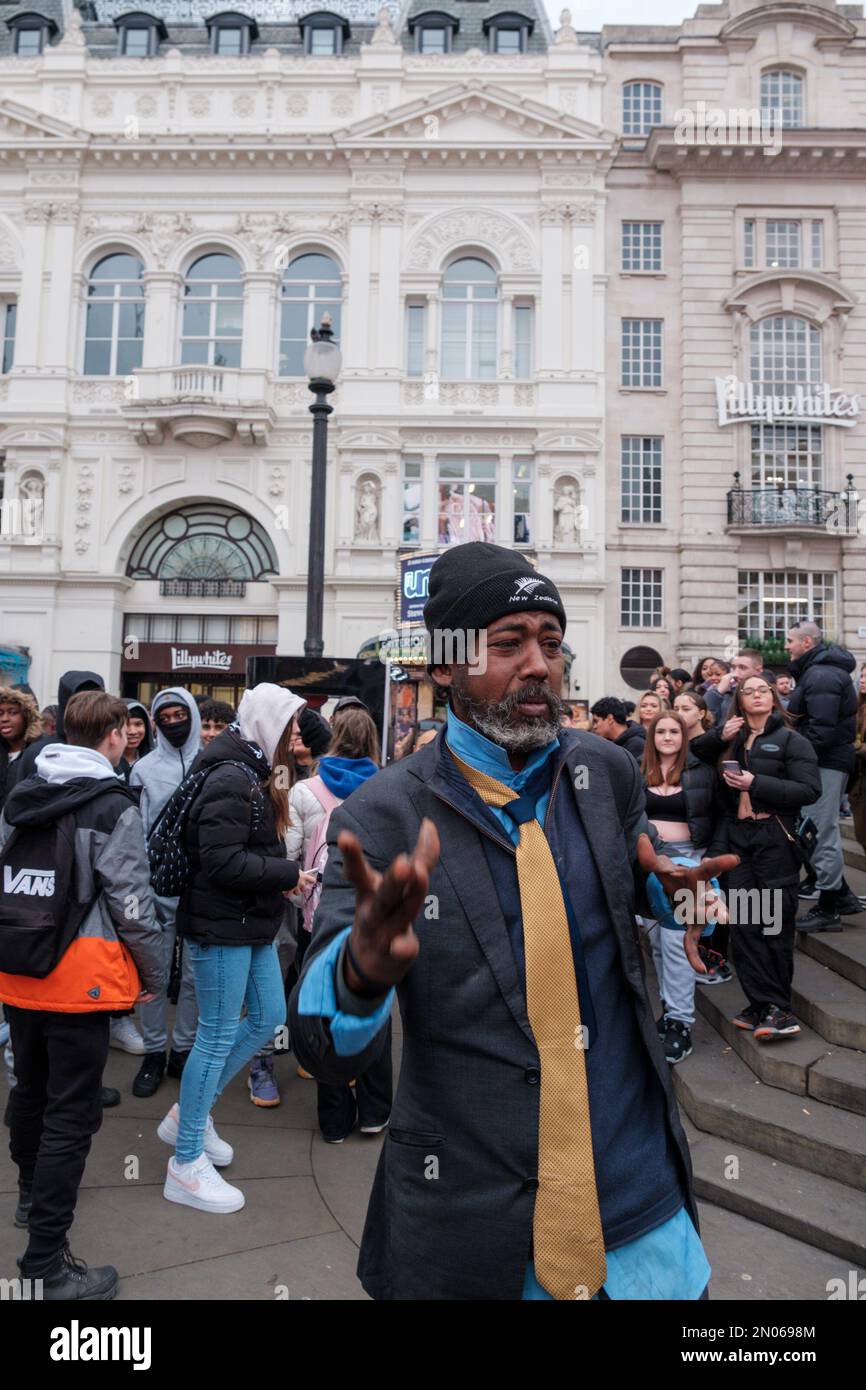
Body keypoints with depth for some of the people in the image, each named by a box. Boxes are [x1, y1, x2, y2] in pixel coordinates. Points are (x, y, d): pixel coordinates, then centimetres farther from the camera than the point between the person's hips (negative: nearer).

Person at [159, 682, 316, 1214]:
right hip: (222, 926, -10)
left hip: (253, 924, 10)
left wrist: (281, 873, 5)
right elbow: (222, 861, -27)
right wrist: (288, 874, -19)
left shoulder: (255, 774, 13)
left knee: (268, 1017, 17)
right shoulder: (231, 780, -20)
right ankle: (186, 1166, 15)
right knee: (218, 1036, -1)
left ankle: (189, 1114, 31)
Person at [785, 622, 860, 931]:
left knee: (821, 834, -5)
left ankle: (827, 910, 3)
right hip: (832, 758, 11)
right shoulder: (819, 669, 16)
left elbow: (821, 729, -25)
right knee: (823, 831, 17)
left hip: (825, 763, -11)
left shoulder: (821, 676, -18)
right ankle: (842, 896, 25)